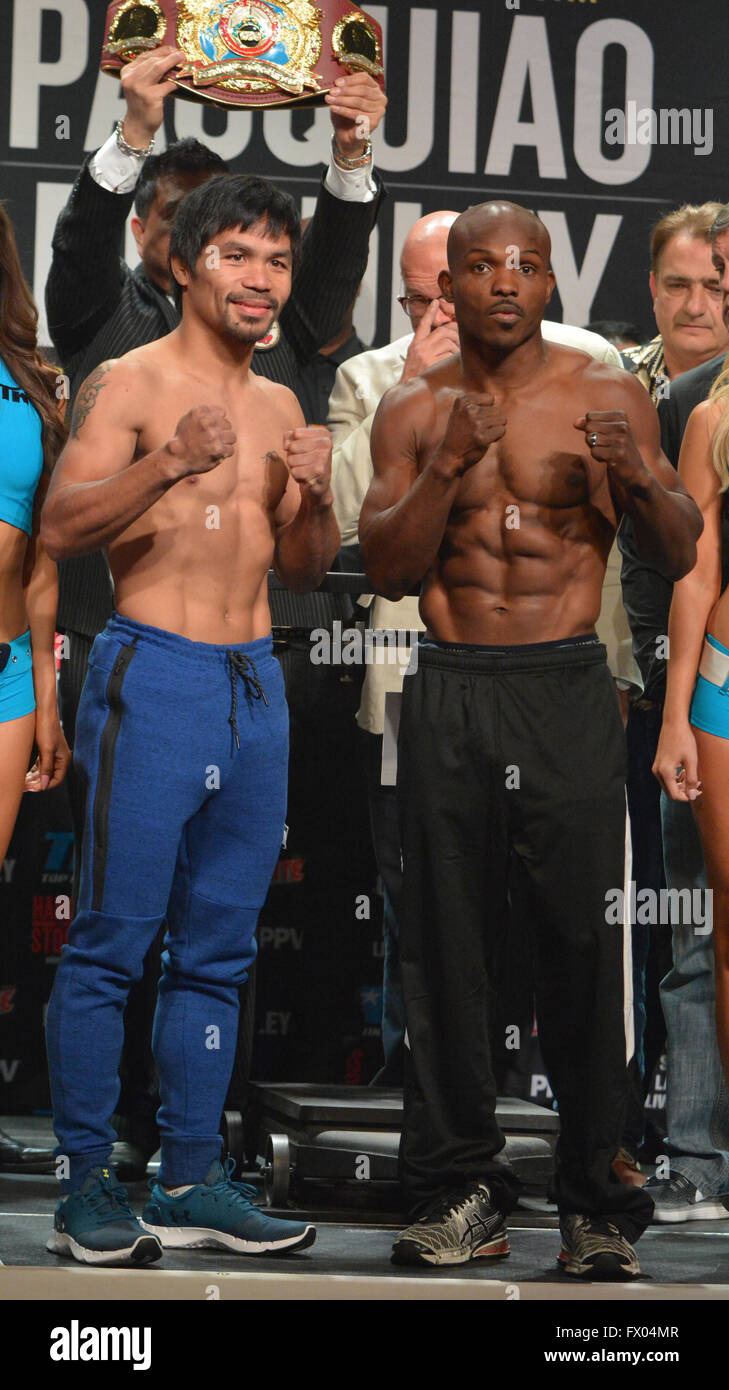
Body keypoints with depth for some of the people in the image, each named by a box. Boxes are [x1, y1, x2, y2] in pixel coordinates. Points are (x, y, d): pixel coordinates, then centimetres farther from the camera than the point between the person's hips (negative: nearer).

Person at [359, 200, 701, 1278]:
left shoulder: (607, 397, 5)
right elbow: (387, 570, 0)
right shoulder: (414, 411, 8)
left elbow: (681, 556, 4)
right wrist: (446, 465, -15)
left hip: (569, 695, -1)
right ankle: (461, 1191, 11)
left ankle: (597, 1200, 1)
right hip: (452, 695, 2)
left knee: (585, 947, -5)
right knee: (448, 949, 2)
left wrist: (640, 480, -16)